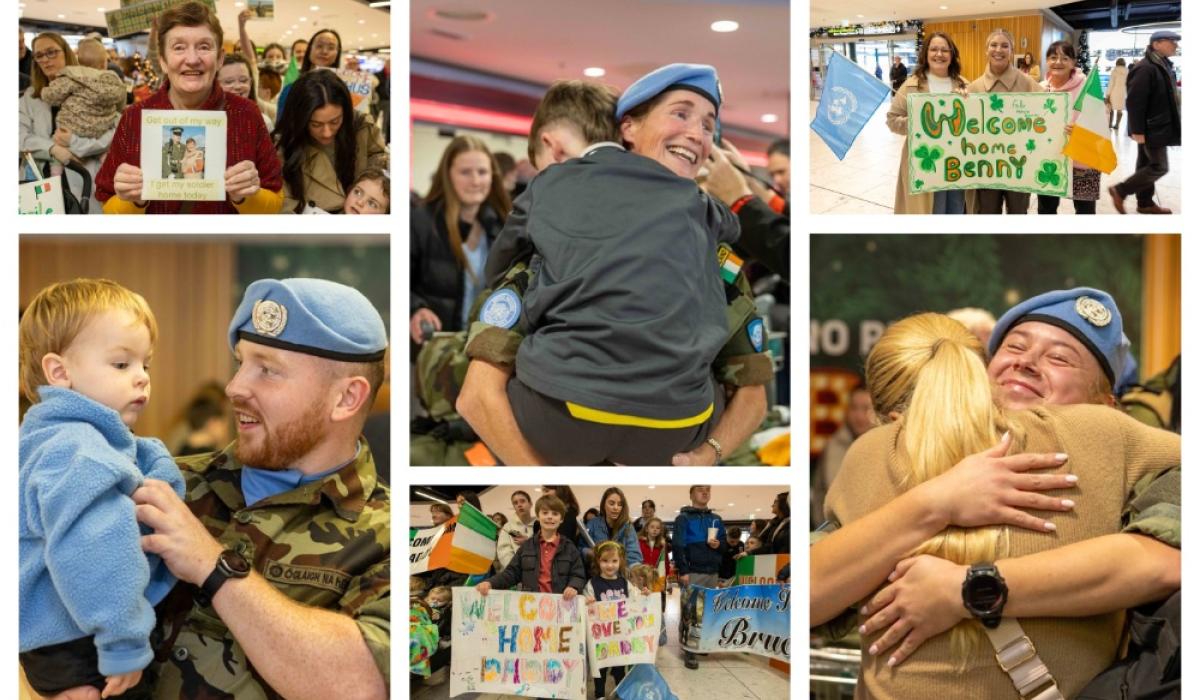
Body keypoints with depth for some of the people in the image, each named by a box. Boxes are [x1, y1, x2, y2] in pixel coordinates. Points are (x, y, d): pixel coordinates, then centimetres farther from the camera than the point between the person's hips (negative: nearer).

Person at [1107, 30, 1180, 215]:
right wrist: (1137, 130, -23)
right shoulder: (1145, 68, -20)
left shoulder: (1164, 65, 11)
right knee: (1159, 167, -6)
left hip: (1158, 127, 9)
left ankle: (1145, 203, 22)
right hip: (1151, 128, -9)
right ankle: (1120, 191, 2)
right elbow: (1134, 102, -23)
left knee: (1147, 165, 14)